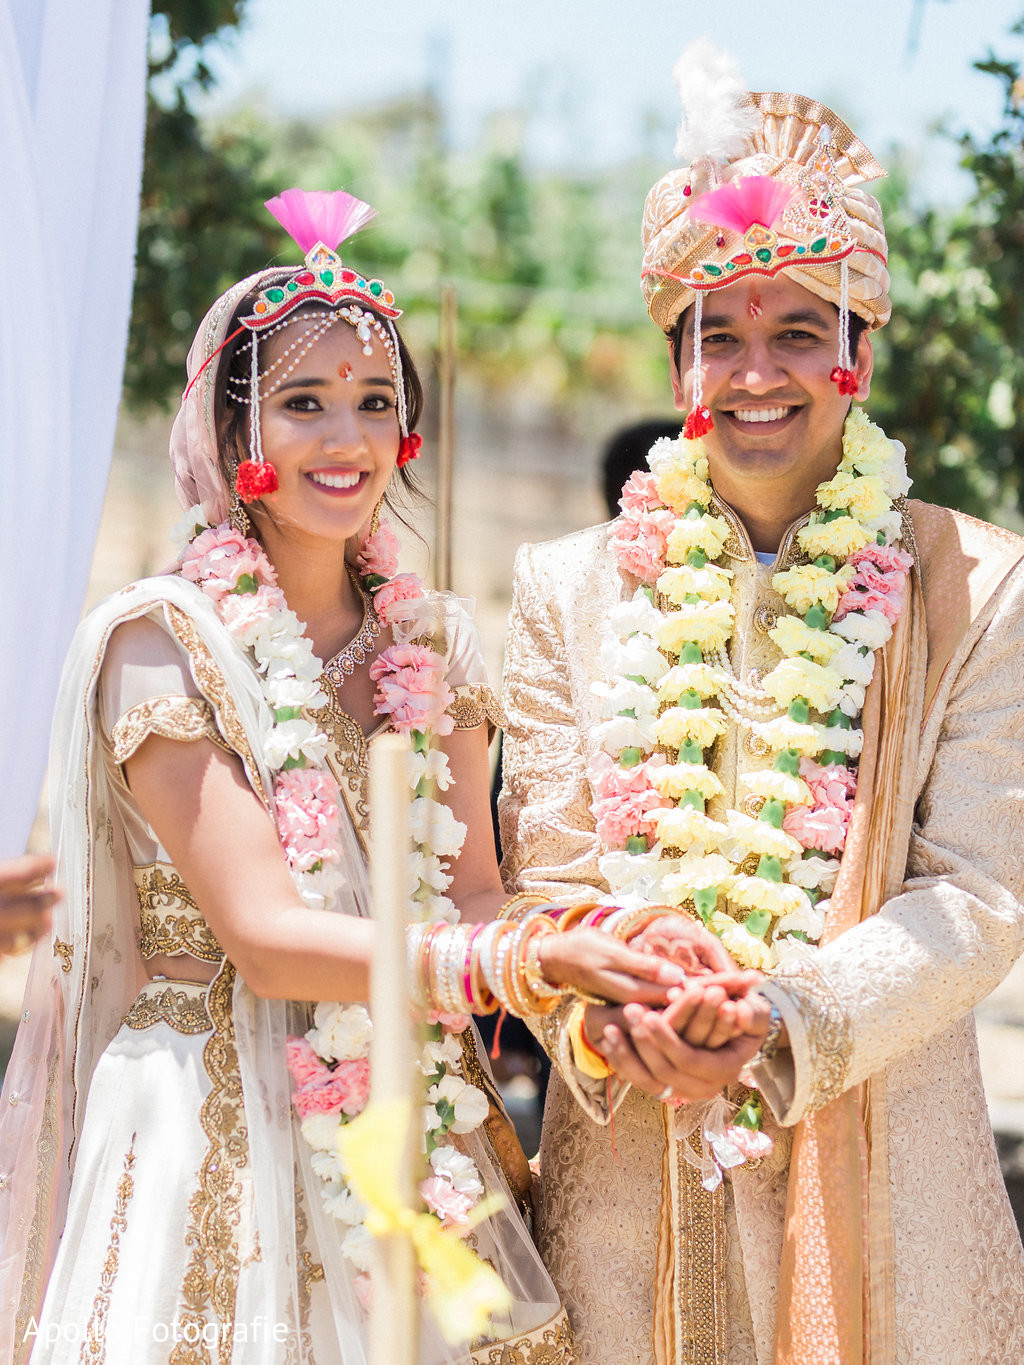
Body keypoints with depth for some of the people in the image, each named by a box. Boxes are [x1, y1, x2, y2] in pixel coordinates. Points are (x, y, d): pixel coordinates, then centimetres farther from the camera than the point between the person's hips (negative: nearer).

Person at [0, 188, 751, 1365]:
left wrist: (618, 961, -21)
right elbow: (261, 936, -18)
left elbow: (472, 894, 1)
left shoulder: (432, 643, 8)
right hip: (216, 1138, -5)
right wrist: (519, 964, -30)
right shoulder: (161, 639, -10)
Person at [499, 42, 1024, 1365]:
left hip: (877, 1150, -1)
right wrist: (608, 1022, -17)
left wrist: (783, 1025, -20)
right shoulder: (570, 589, 7)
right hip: (631, 1148, 1)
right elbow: (547, 874, 4)